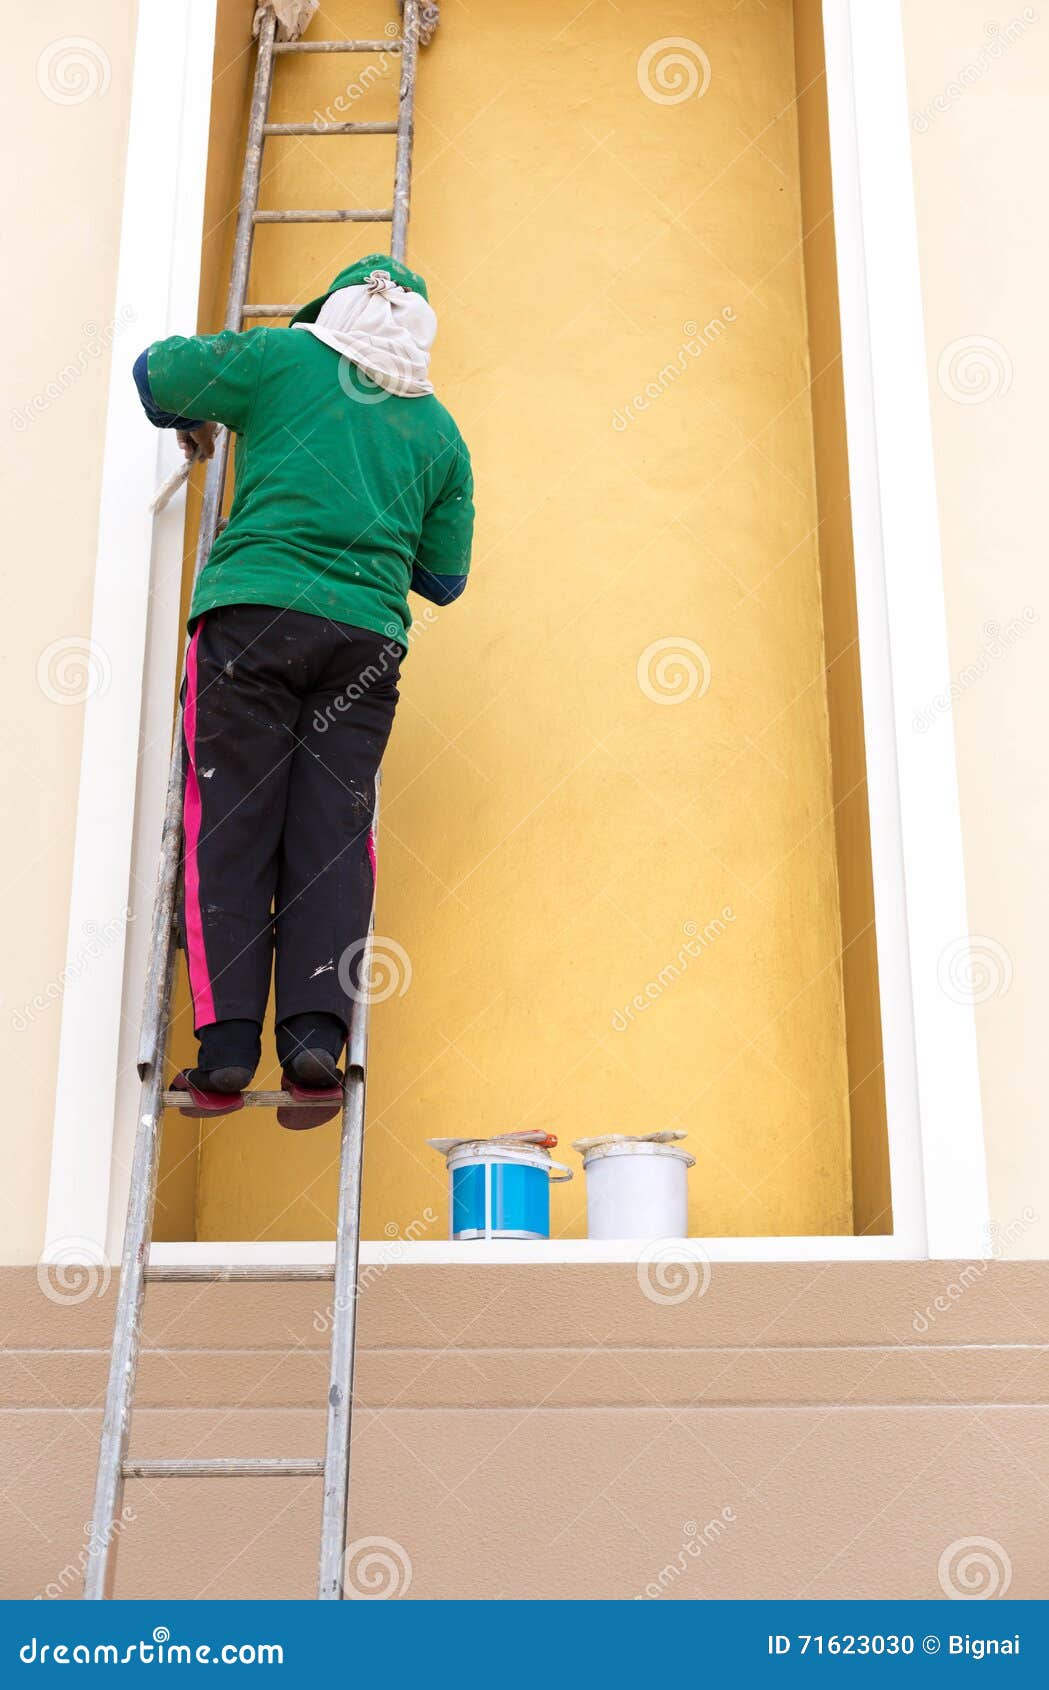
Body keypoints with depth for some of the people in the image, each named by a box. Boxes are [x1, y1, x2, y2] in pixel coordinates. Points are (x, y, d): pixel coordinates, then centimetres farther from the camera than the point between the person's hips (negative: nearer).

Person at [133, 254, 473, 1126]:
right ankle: (316, 1033, -13)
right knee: (332, 835, 1)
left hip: (255, 610, -2)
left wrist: (194, 423, 34)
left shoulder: (287, 356, 10)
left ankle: (227, 1048, -11)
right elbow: (445, 579, 21)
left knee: (229, 829, -4)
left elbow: (155, 372, 14)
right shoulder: (440, 430, 19)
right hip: (367, 636, 3)